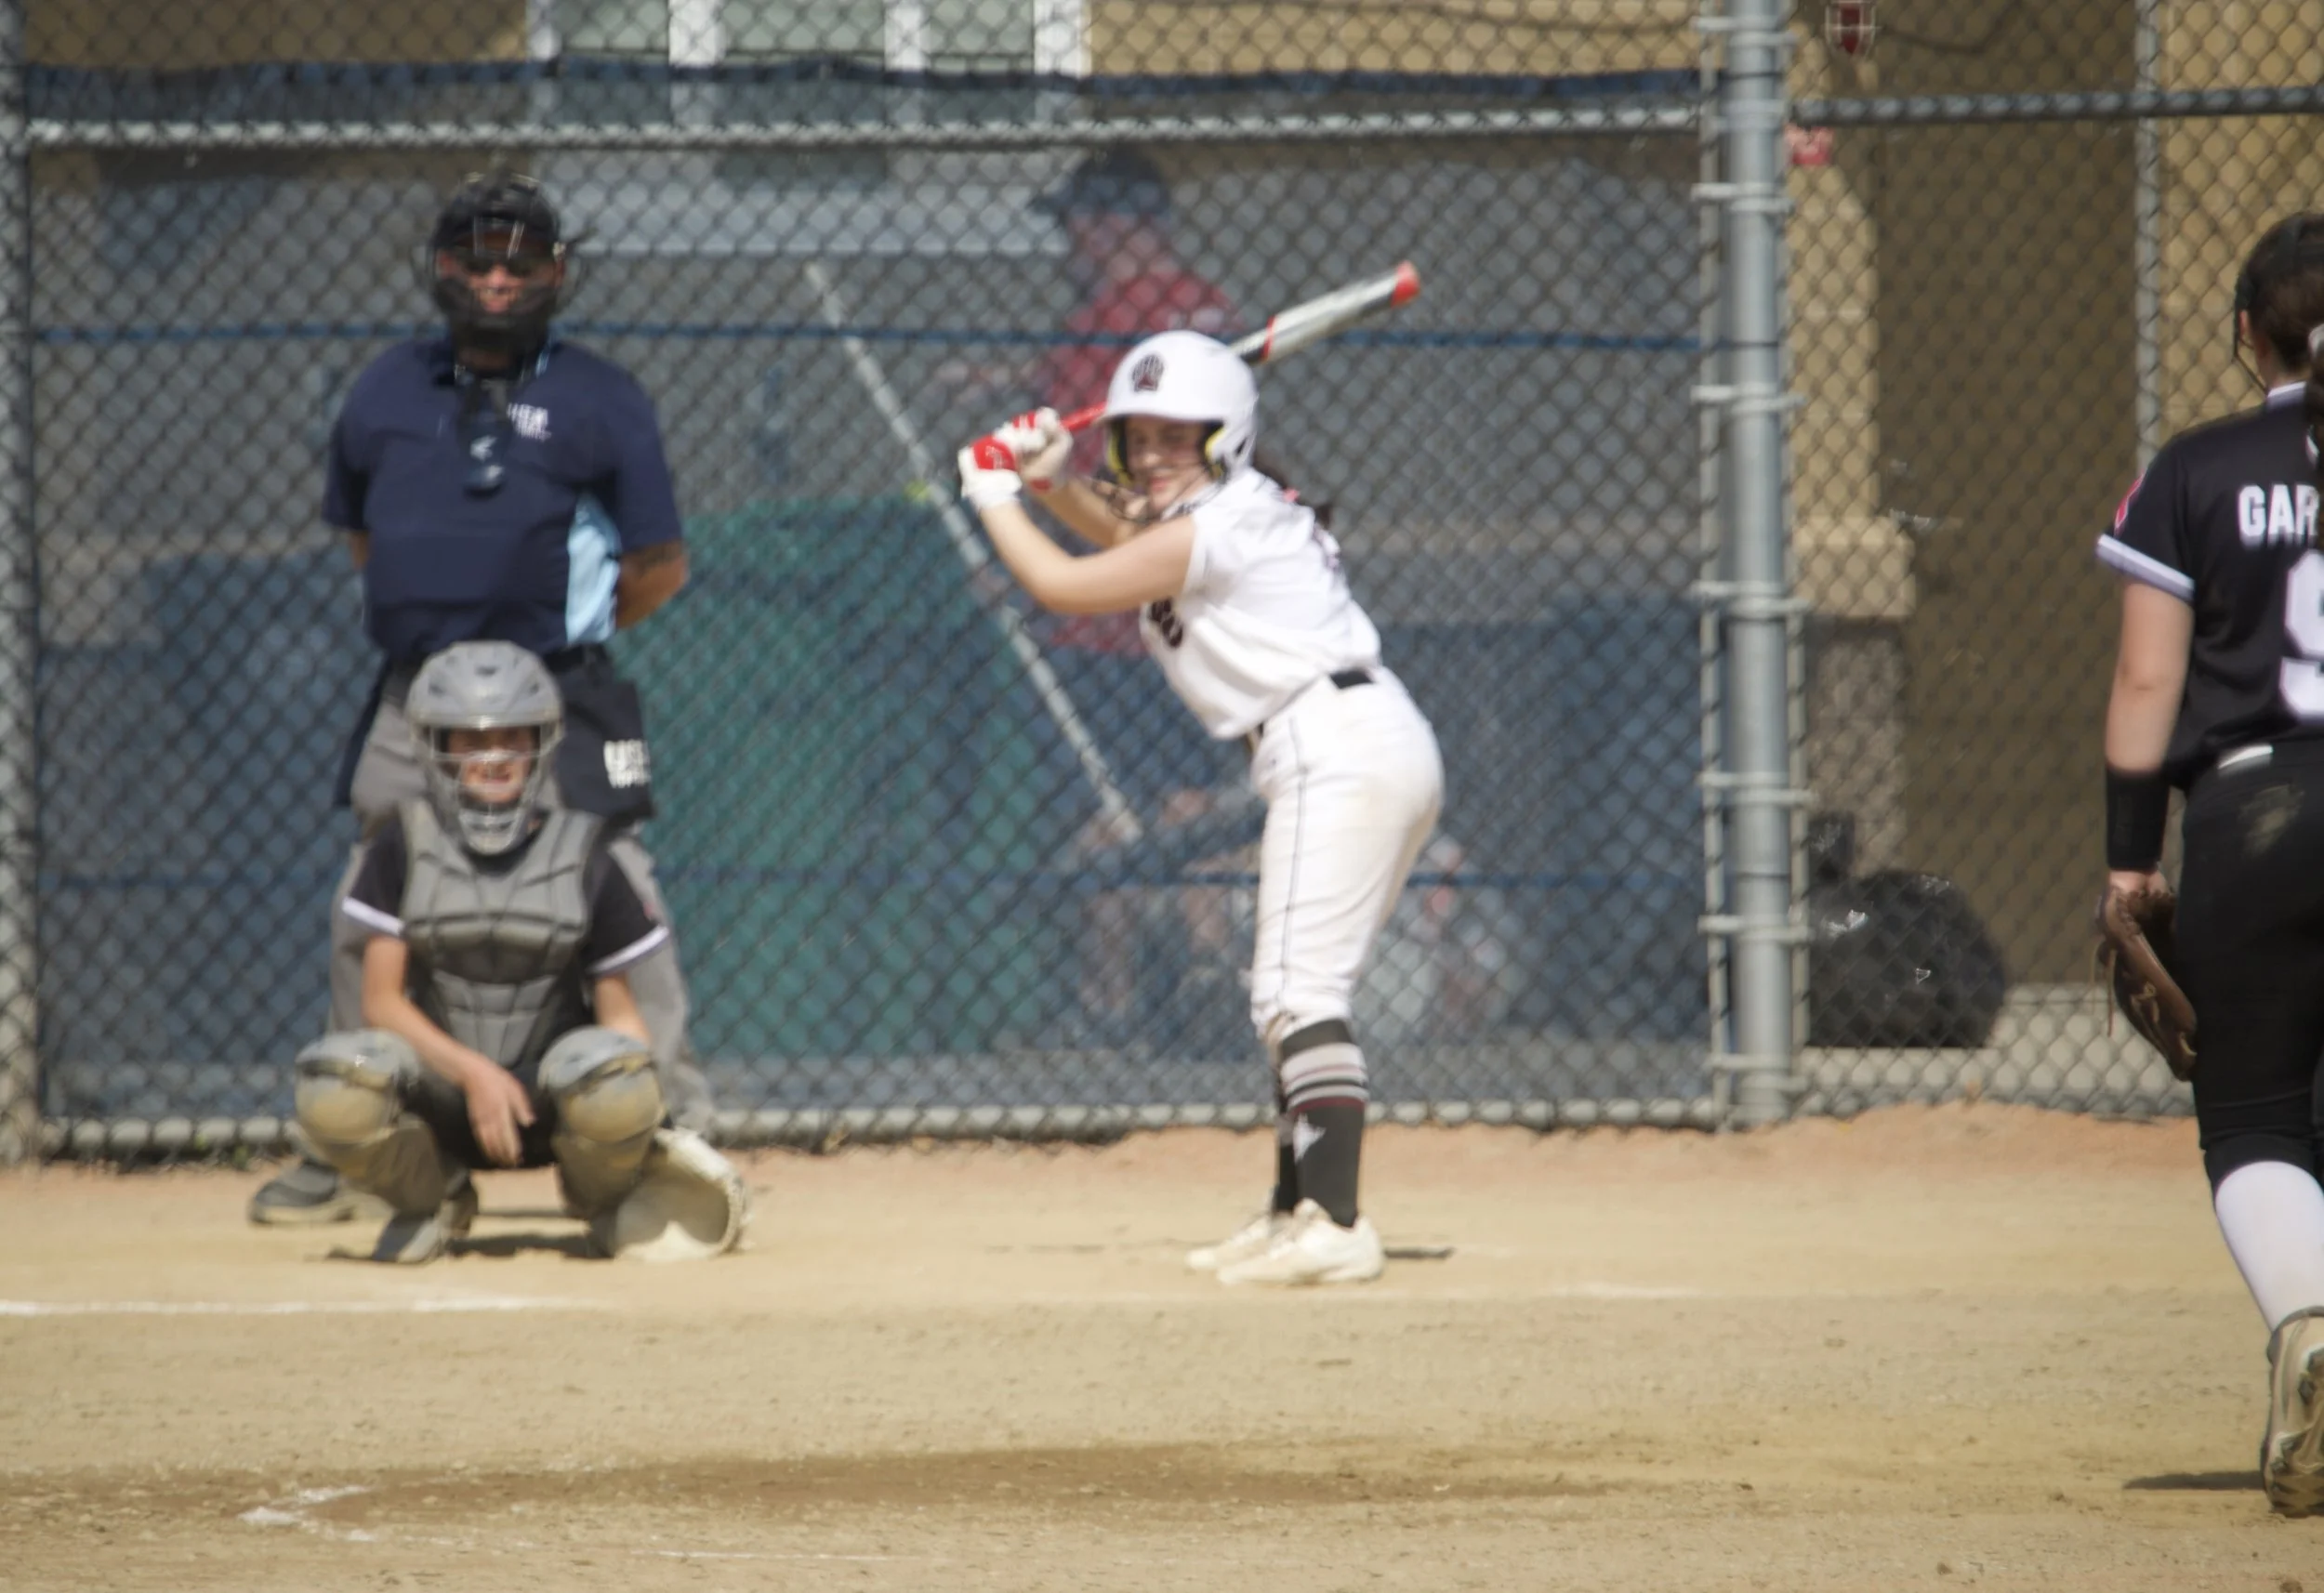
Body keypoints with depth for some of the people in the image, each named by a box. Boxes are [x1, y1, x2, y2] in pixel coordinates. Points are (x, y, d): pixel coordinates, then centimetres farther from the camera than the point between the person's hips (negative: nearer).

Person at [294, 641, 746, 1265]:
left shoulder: (580, 855, 0)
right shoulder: (405, 847, -1)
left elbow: (618, 1008, 1)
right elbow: (382, 1001, -5)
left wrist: (642, 1090, -20)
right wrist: (474, 1073, -20)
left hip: (549, 1095, 0)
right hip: (441, 1084, 0)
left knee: (615, 1088, -37)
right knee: (333, 1092, -33)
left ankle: (602, 1195, 3)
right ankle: (431, 1199, 3)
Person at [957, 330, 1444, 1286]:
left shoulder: (1209, 533, -10)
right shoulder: (1236, 512, 19)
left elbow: (1060, 586, -5)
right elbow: (1137, 544, 38)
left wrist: (993, 493, 9)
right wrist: (1056, 484, 22)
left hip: (1339, 752, -11)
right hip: (1386, 749, 11)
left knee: (1299, 987, -19)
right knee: (1291, 994, 17)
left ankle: (1336, 1226, -30)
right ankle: (1295, 1211, 22)